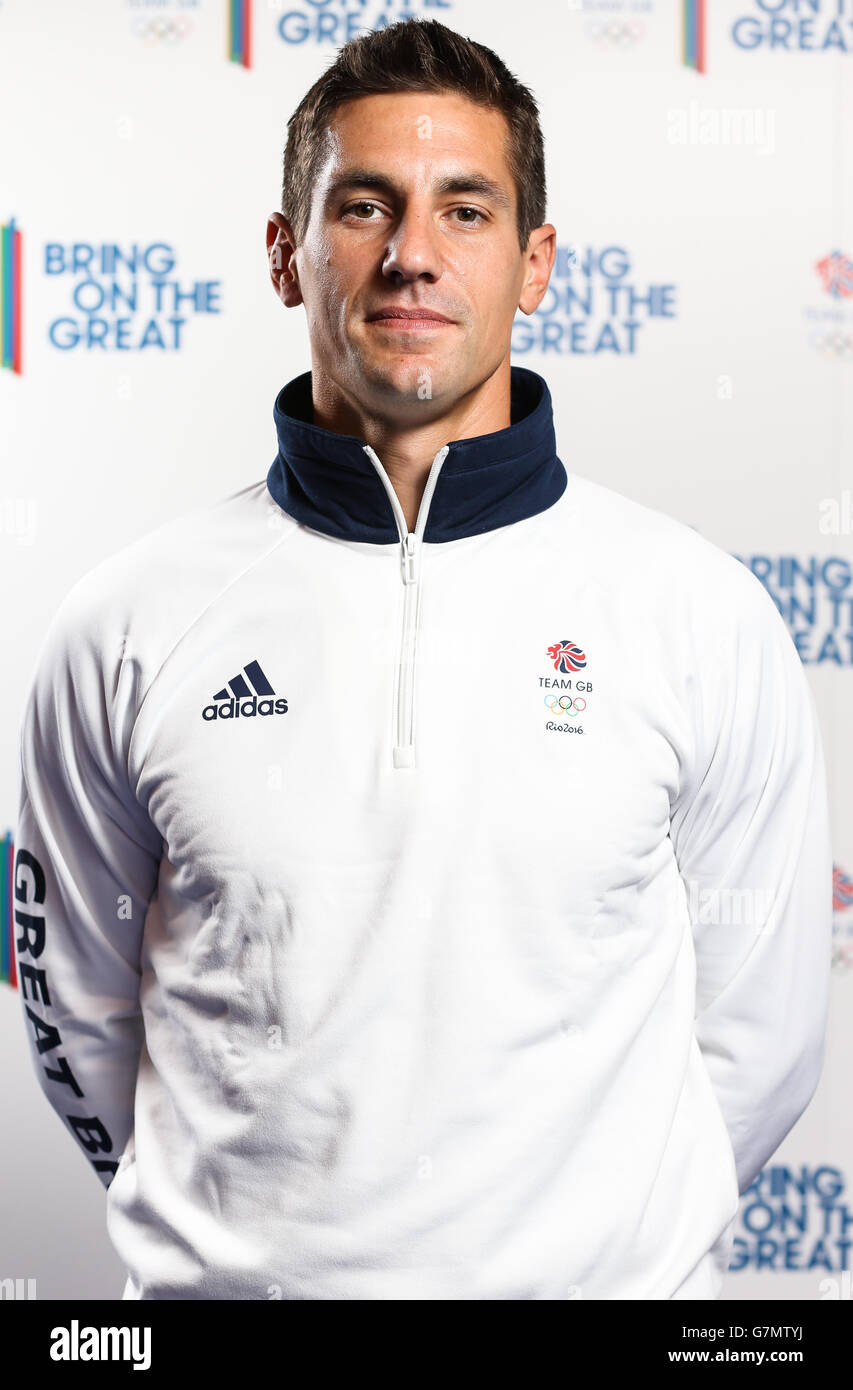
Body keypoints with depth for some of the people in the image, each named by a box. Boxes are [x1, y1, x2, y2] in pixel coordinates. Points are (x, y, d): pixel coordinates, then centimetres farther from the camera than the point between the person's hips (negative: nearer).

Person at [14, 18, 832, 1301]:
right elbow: (81, 1013, 5)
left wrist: (598, 1238, 4)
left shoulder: (703, 616, -7)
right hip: (223, 1272, 1)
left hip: (597, 1273, 0)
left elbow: (759, 1035, 0)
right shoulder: (131, 625, -5)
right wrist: (229, 1223, 9)